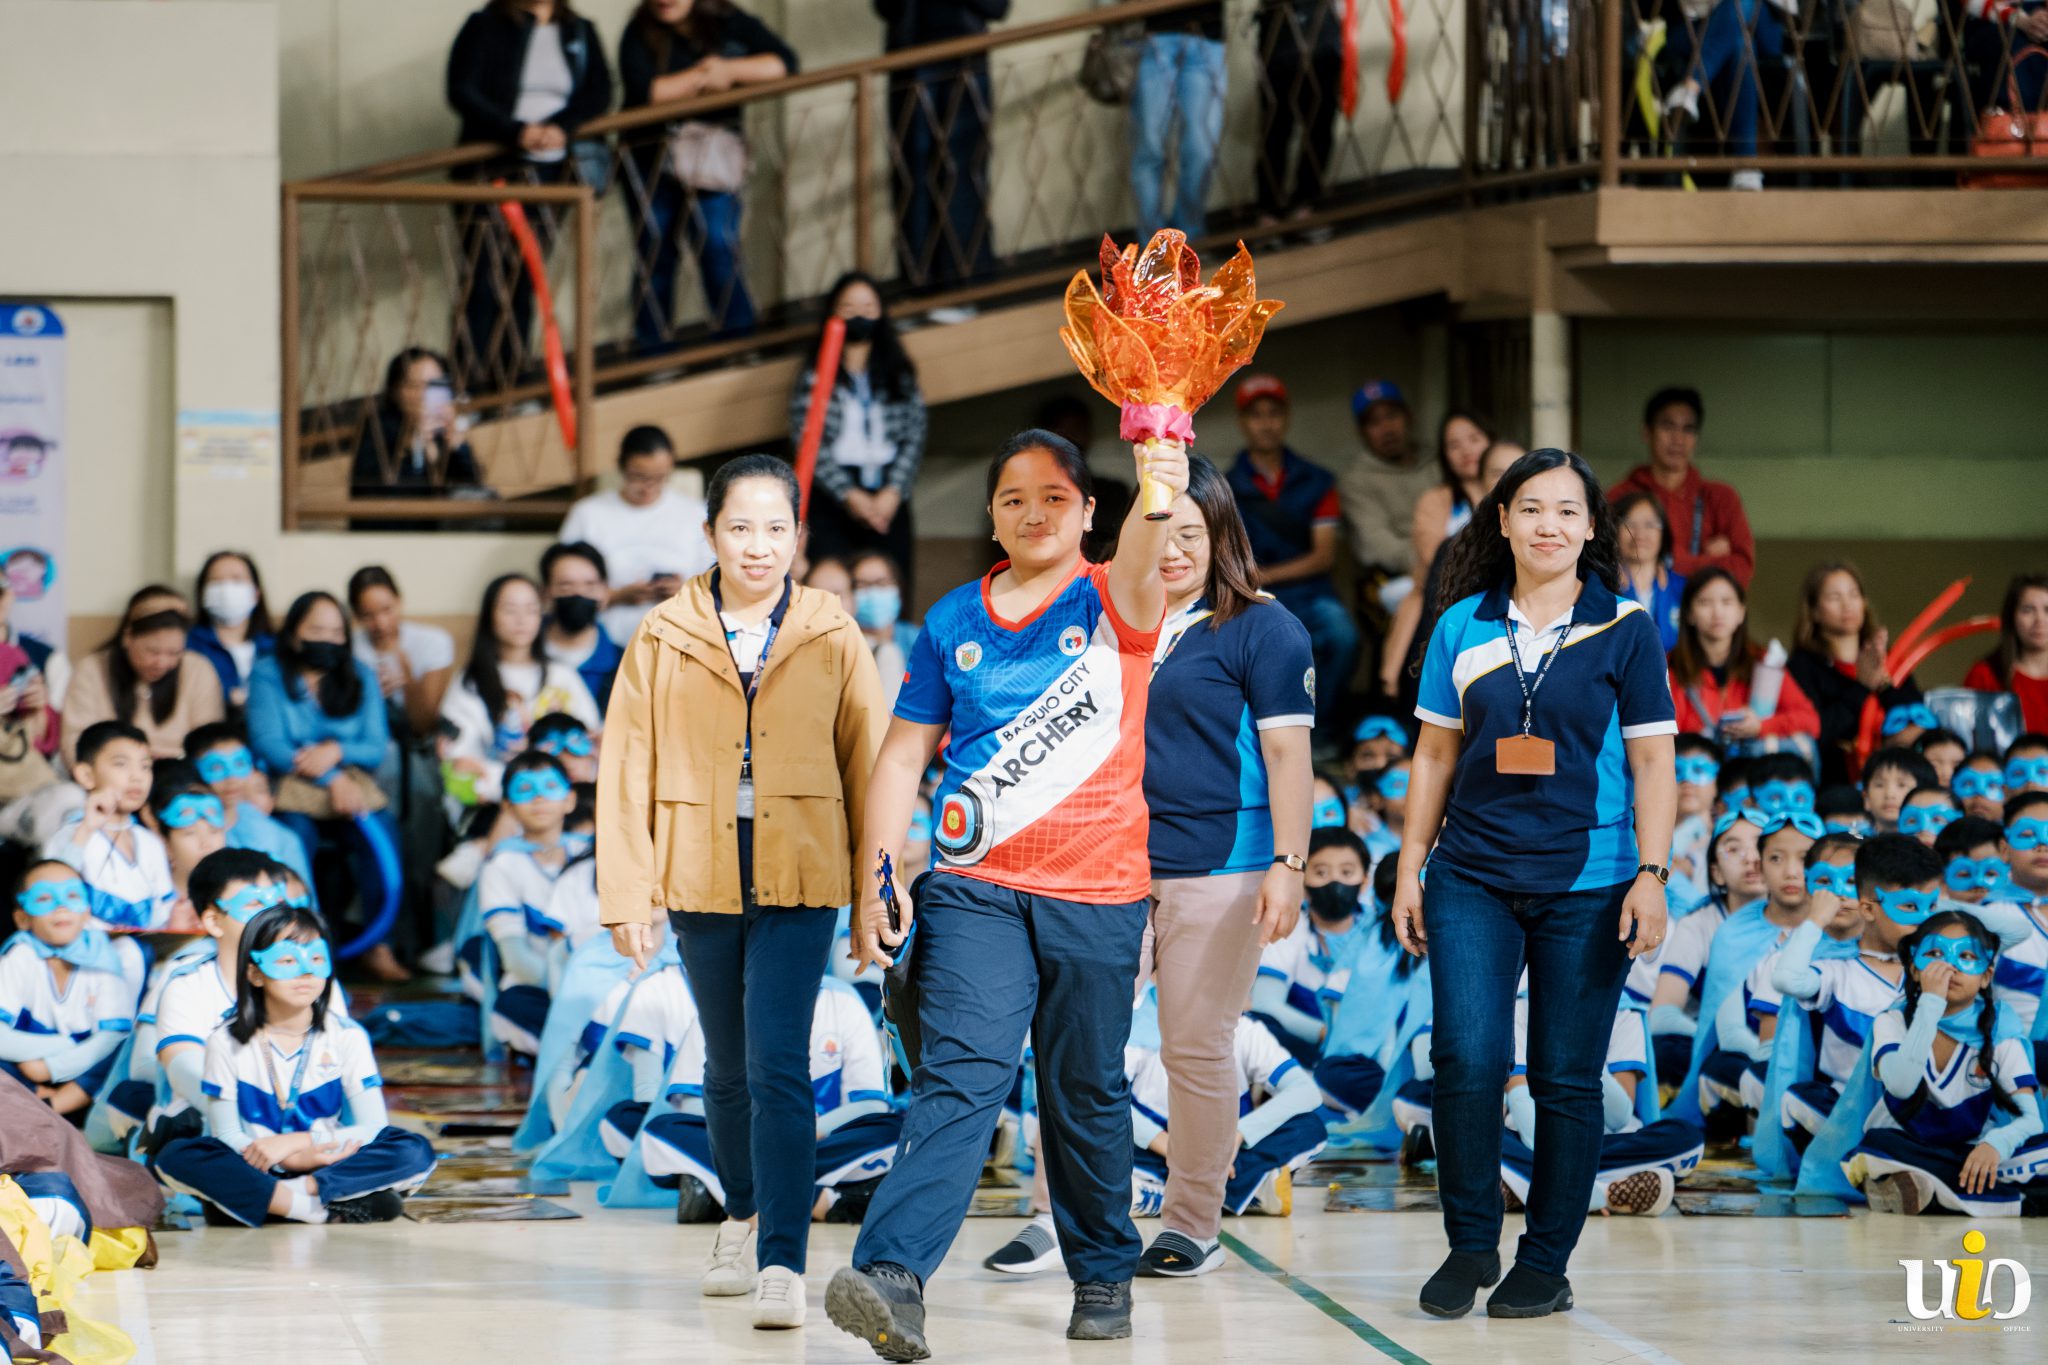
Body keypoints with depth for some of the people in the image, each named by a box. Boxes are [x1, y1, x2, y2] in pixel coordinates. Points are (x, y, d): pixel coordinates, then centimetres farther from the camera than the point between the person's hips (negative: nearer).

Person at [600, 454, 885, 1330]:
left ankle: (782, 1265, -14)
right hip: (701, 878, 2)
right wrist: (627, 893, -3)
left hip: (800, 876, -2)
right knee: (729, 1067, 15)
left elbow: (867, 763, 3)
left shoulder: (833, 638, 1)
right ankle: (743, 1215, 38)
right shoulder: (665, 639, 2)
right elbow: (628, 766, 2)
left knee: (778, 1067, -13)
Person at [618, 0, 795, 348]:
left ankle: (738, 340, -4)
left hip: (713, 155, 0)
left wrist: (728, 69, -16)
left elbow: (784, 62, -5)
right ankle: (654, 353, 12)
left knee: (718, 241, -13)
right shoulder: (640, 34, -3)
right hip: (651, 159, 0)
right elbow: (642, 92, -18)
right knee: (655, 253, 2)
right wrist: (700, 78, -13)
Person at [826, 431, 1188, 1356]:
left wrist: (1157, 499, -48)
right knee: (960, 1075, -15)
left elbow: (1137, 563, -24)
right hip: (975, 889, 0)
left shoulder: (1111, 609, 1)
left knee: (1086, 1093, 9)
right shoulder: (953, 622, 8)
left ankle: (1103, 1275, 26)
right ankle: (893, 1279, -28)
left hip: (1097, 896, 0)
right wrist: (875, 886, 2)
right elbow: (903, 757, 10)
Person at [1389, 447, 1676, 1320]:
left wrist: (1652, 874, -7)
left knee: (1568, 1078, 2)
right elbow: (1435, 755, 13)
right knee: (1465, 1059, -11)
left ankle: (1546, 1264, 13)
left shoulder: (1624, 629, 1)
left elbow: (1652, 761, 1)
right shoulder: (1463, 626, 7)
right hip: (1473, 879, 1)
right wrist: (1409, 869, 9)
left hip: (1586, 886, -1)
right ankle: (1470, 1244, 5)